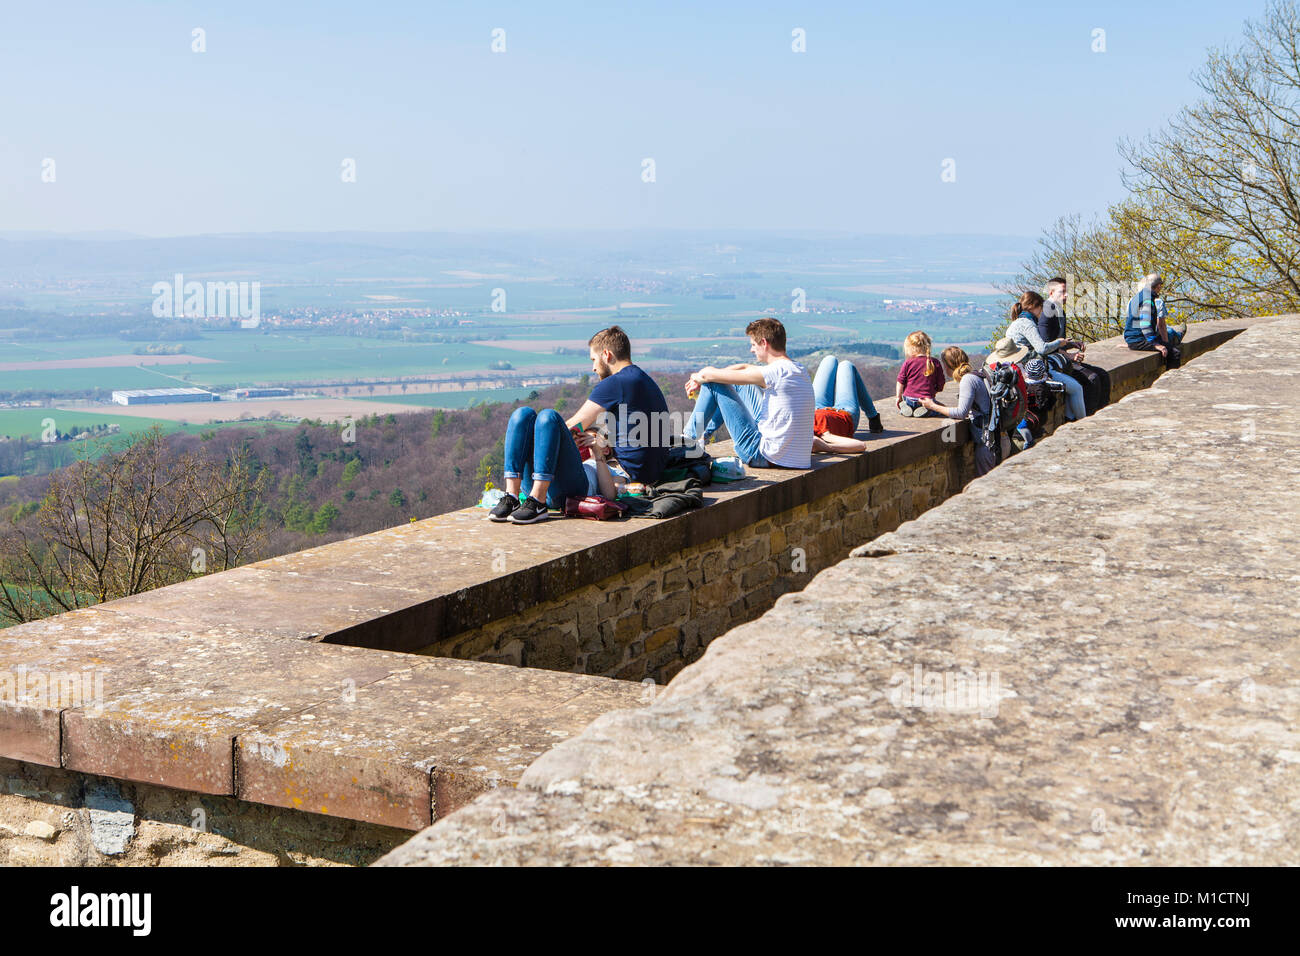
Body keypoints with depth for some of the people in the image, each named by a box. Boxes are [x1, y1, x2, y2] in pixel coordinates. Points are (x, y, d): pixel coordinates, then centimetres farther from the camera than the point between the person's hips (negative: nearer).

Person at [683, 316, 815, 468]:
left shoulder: (777, 372, -20)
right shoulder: (796, 369, 8)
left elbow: (709, 375, -13)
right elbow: (744, 367, 20)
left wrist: (698, 377, 10)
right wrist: (702, 379, 18)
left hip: (762, 455, -9)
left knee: (714, 384, -1)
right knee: (741, 385, 24)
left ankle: (691, 437, 17)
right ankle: (704, 433, 37)